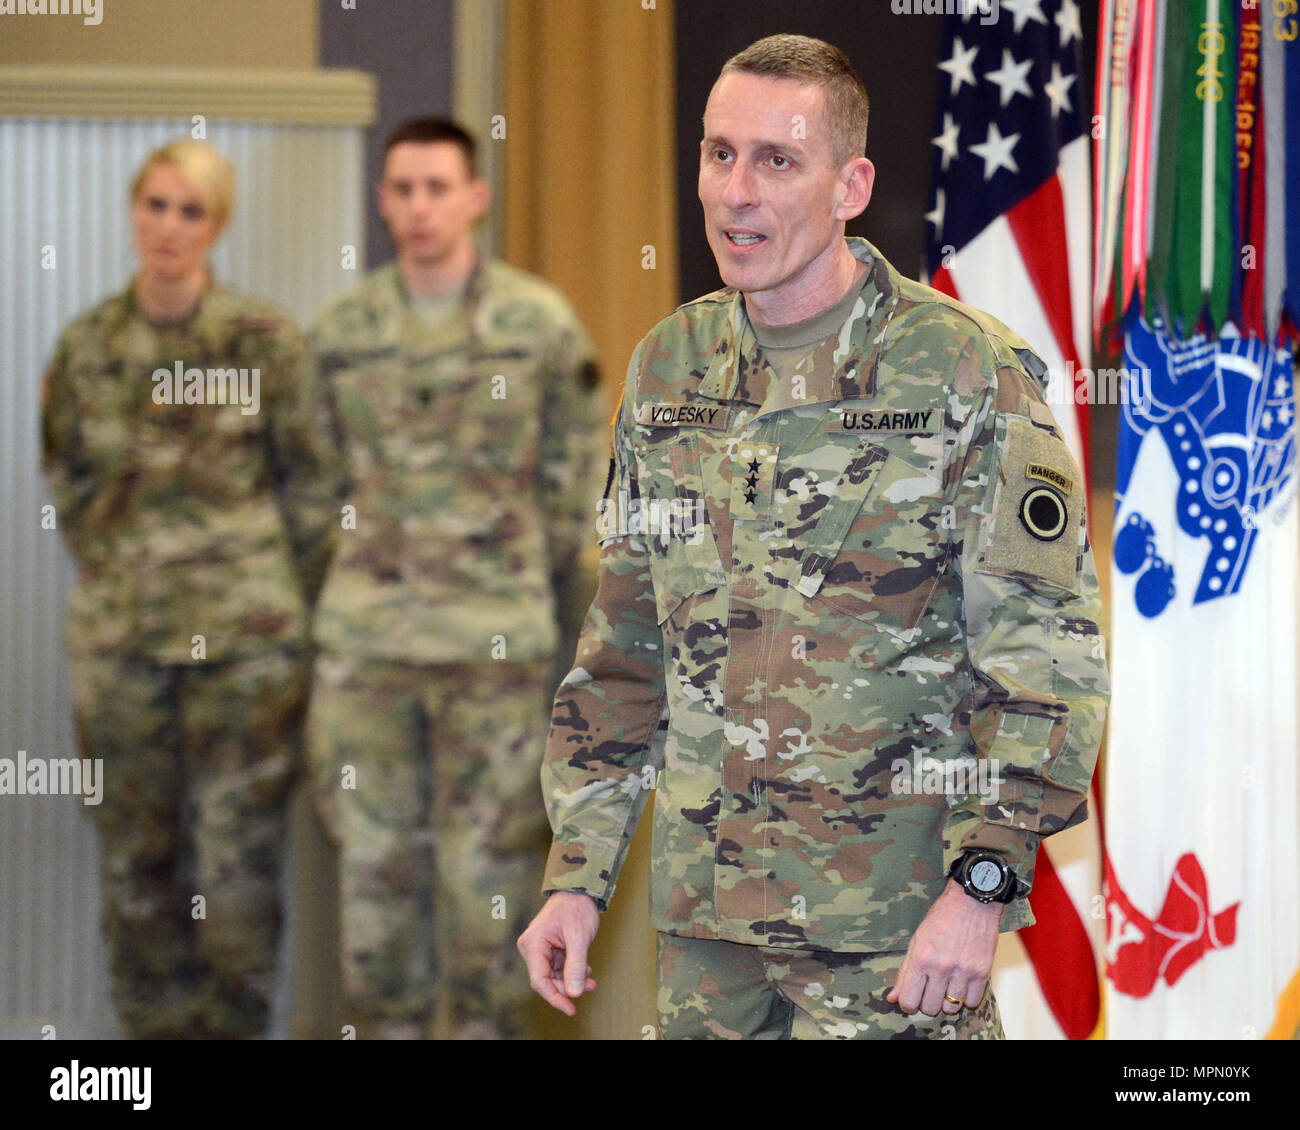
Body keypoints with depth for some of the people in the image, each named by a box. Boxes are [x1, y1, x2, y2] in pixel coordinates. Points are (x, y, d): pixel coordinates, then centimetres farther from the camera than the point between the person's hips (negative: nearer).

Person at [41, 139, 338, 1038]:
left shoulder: (265, 341, -3)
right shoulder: (87, 347, 4)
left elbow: (310, 485, 2)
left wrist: (293, 612, 3)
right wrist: (112, 574, 12)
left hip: (245, 631, -3)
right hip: (120, 633, 3)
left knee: (239, 845, -3)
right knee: (137, 855, 6)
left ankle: (235, 1023, 9)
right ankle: (159, 1025, 17)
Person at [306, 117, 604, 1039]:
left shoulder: (541, 324, 0)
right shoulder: (341, 333, 6)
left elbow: (574, 472, 5)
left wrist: (525, 583, 4)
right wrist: (370, 574, 8)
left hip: (495, 640, -2)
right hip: (365, 637, 2)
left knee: (490, 856, 1)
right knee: (373, 851, 5)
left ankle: (487, 1023, 10)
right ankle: (389, 1023, 16)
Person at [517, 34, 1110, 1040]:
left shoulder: (968, 372, -7)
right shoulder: (668, 371, 9)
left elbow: (1048, 653, -10)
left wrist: (982, 883, -19)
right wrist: (578, 875, 10)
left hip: (897, 925, -5)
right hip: (704, 917, 5)